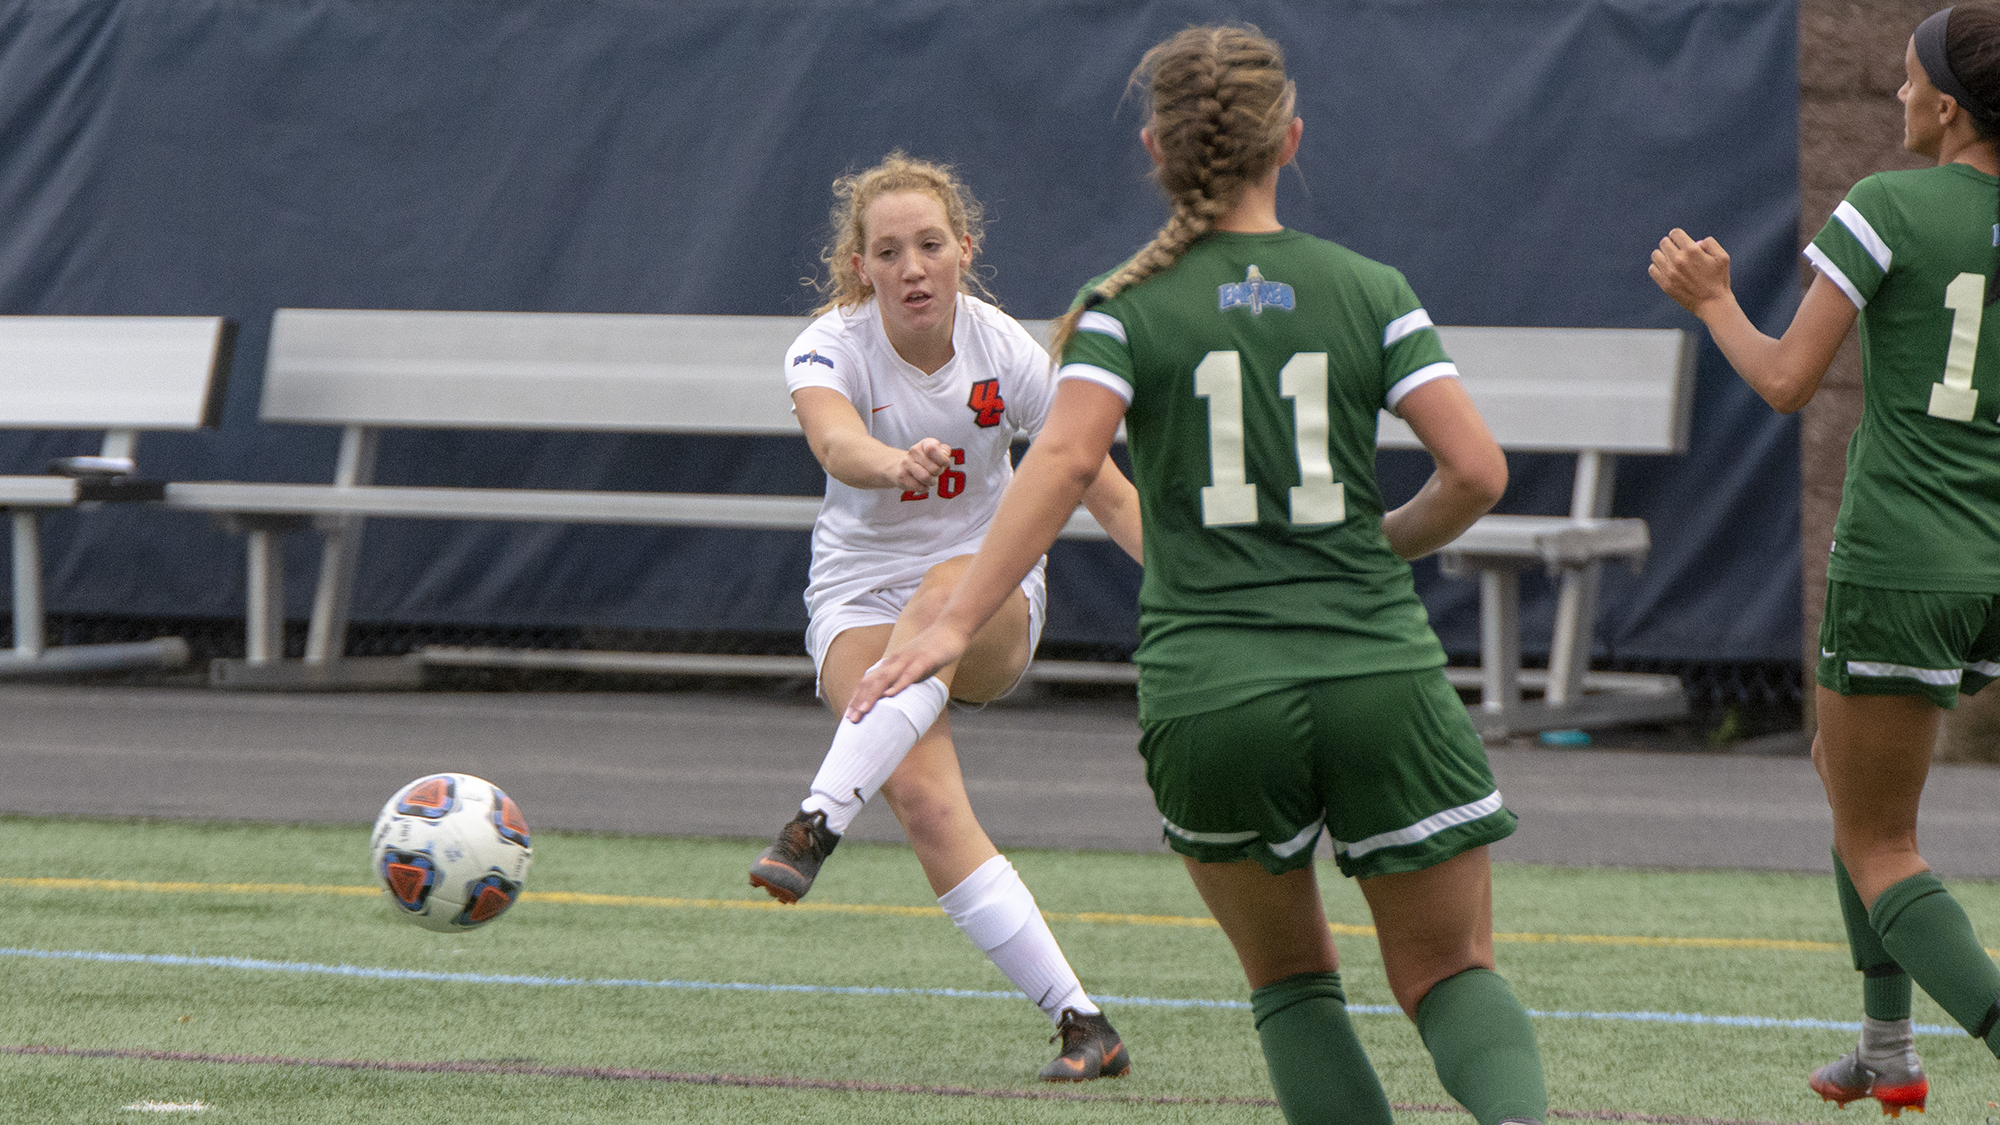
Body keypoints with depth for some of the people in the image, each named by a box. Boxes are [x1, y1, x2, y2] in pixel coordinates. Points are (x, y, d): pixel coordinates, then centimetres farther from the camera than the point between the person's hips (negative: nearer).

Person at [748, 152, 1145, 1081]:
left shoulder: (1006, 352, -10)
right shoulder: (830, 348, -16)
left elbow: (1107, 492, -5)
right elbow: (835, 443, -40)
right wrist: (896, 462, -63)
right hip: (859, 598, -1)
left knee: (945, 591, -38)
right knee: (924, 797, -26)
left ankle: (818, 824, -44)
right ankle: (1079, 1023, -24)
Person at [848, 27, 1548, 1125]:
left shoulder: (1129, 306, 2)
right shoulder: (1368, 291, 6)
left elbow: (1063, 461, -14)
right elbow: (1475, 468, -2)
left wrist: (955, 623, -19)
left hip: (1209, 691, 0)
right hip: (1379, 677, 0)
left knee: (1292, 980, 20)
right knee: (1449, 975, 9)